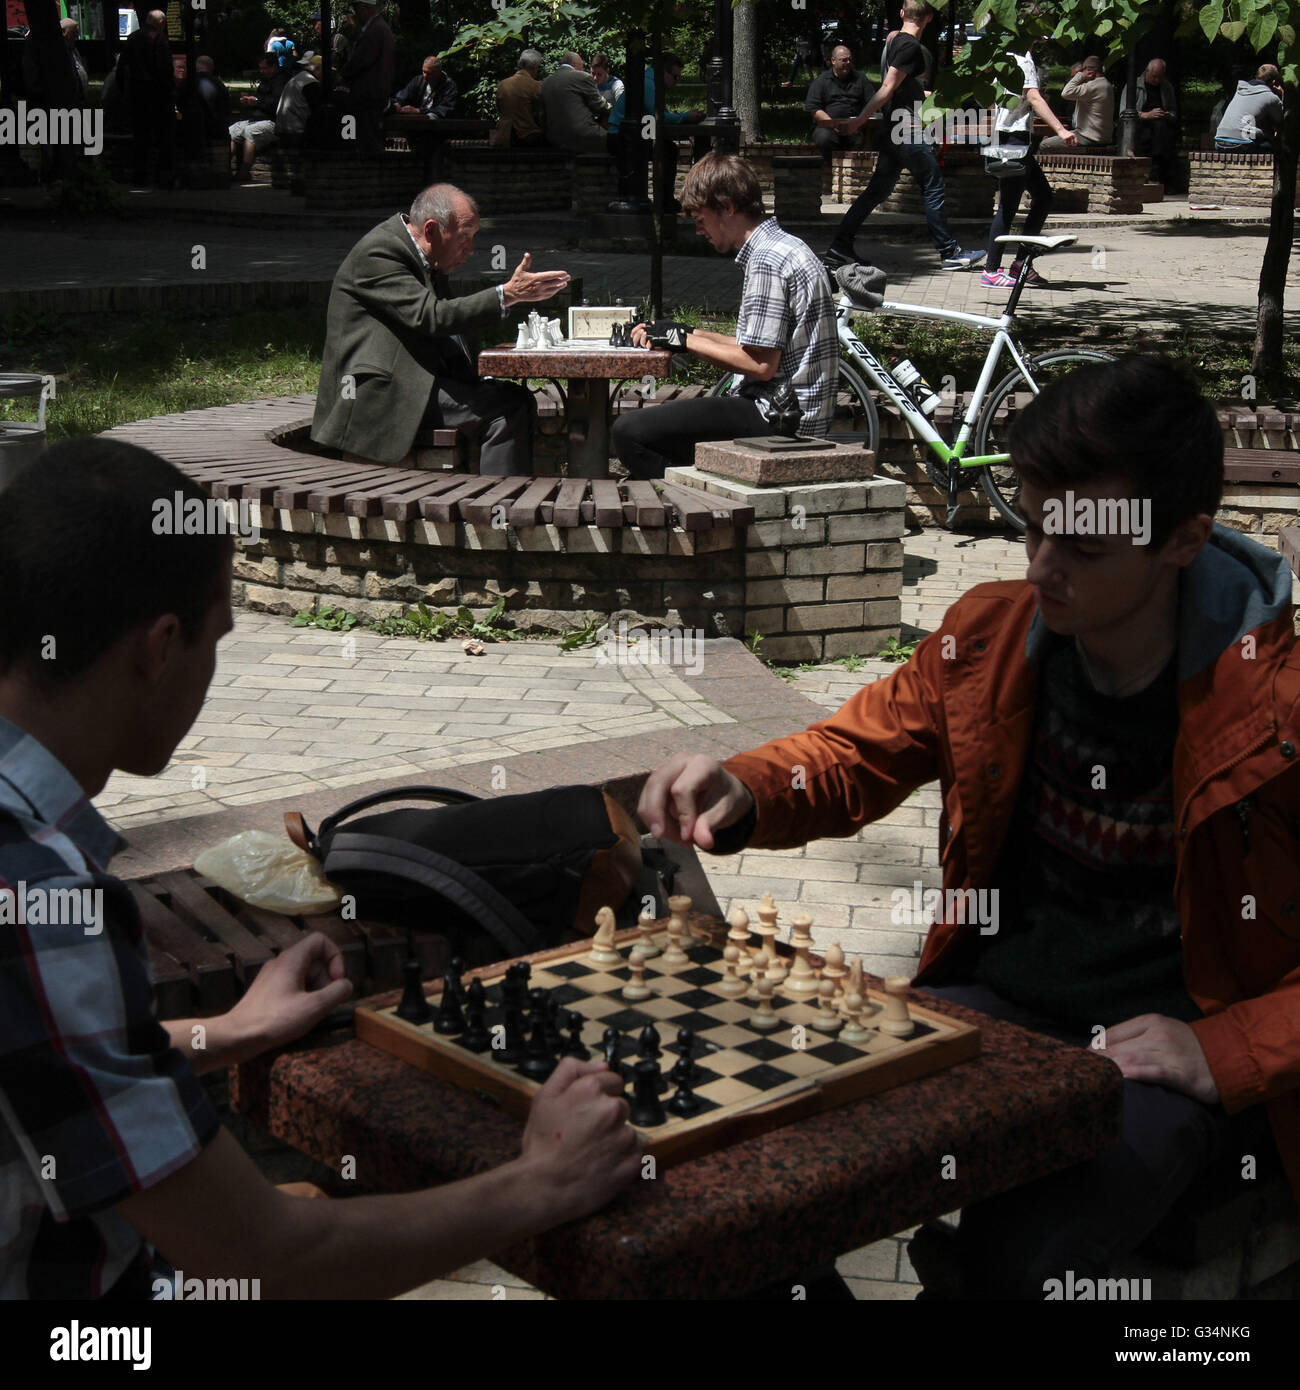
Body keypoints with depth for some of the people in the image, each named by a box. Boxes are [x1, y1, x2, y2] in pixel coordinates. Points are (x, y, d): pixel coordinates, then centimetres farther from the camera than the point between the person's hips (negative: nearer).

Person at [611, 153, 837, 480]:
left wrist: (686, 341, -9)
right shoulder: (784, 248, 16)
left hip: (778, 417, -11)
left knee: (630, 431, -17)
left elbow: (761, 364, -19)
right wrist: (689, 332, 12)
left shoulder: (767, 261, -16)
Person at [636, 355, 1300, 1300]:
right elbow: (851, 755, 12)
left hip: (1171, 1042, -4)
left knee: (1014, 1257, -32)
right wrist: (741, 791, -9)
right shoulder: (990, 634, 0)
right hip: (1000, 998, 5)